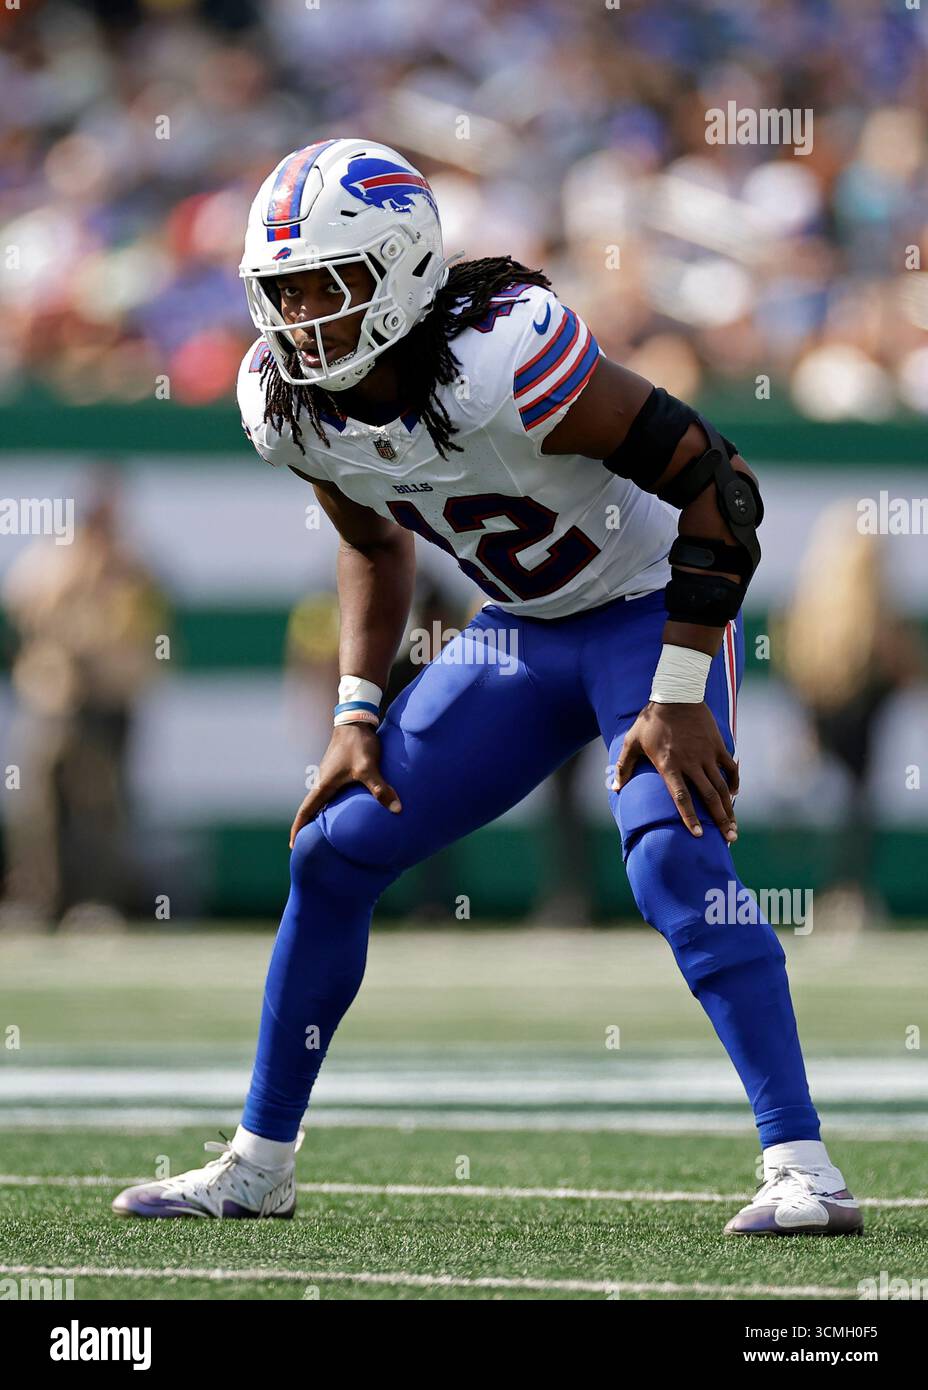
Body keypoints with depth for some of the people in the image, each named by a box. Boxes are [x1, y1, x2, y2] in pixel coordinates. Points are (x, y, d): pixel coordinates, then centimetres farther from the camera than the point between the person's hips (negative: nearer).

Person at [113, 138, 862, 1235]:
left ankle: (801, 1168, -23)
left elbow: (715, 481, -28)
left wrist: (680, 700, -26)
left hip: (650, 612, -7)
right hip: (520, 631, 7)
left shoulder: (499, 359, -34)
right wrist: (358, 713, 2)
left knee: (675, 858, -28)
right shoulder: (285, 404, -11)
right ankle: (258, 1166, 16)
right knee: (334, 852, 3)